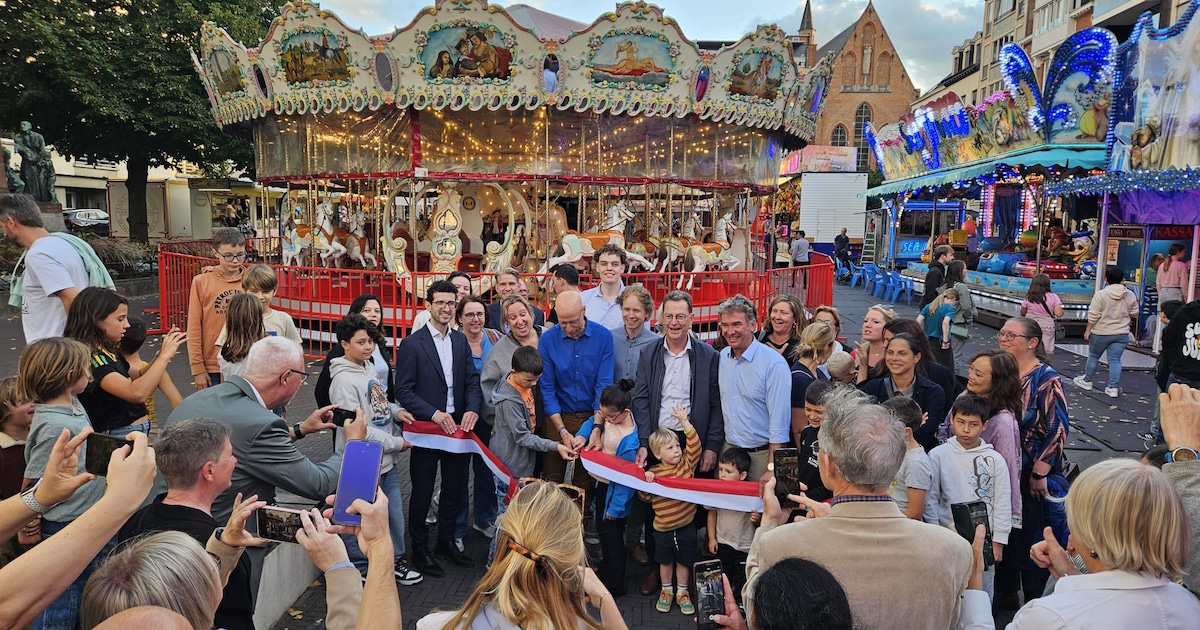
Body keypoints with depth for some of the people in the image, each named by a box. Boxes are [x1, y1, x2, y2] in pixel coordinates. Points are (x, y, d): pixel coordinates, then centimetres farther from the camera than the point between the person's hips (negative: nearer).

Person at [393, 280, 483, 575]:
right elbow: (403, 391, -13)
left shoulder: (461, 340, 6)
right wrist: (435, 414, -23)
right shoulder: (412, 344, -10)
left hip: (458, 426, 5)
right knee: (422, 492, 8)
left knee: (454, 488, 16)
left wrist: (472, 409, -14)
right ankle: (420, 549, 26)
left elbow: (472, 380, 4)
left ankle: (446, 541, 35)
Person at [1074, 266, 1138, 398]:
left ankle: (1086, 381, 27)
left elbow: (1093, 316, -14)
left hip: (1101, 332, -3)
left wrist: (1088, 330, -6)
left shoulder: (1100, 294, -14)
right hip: (1122, 334, 3)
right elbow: (1134, 314, 5)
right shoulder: (1130, 295, -2)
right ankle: (1113, 387, 2)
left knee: (1093, 356, 13)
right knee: (1115, 360, 5)